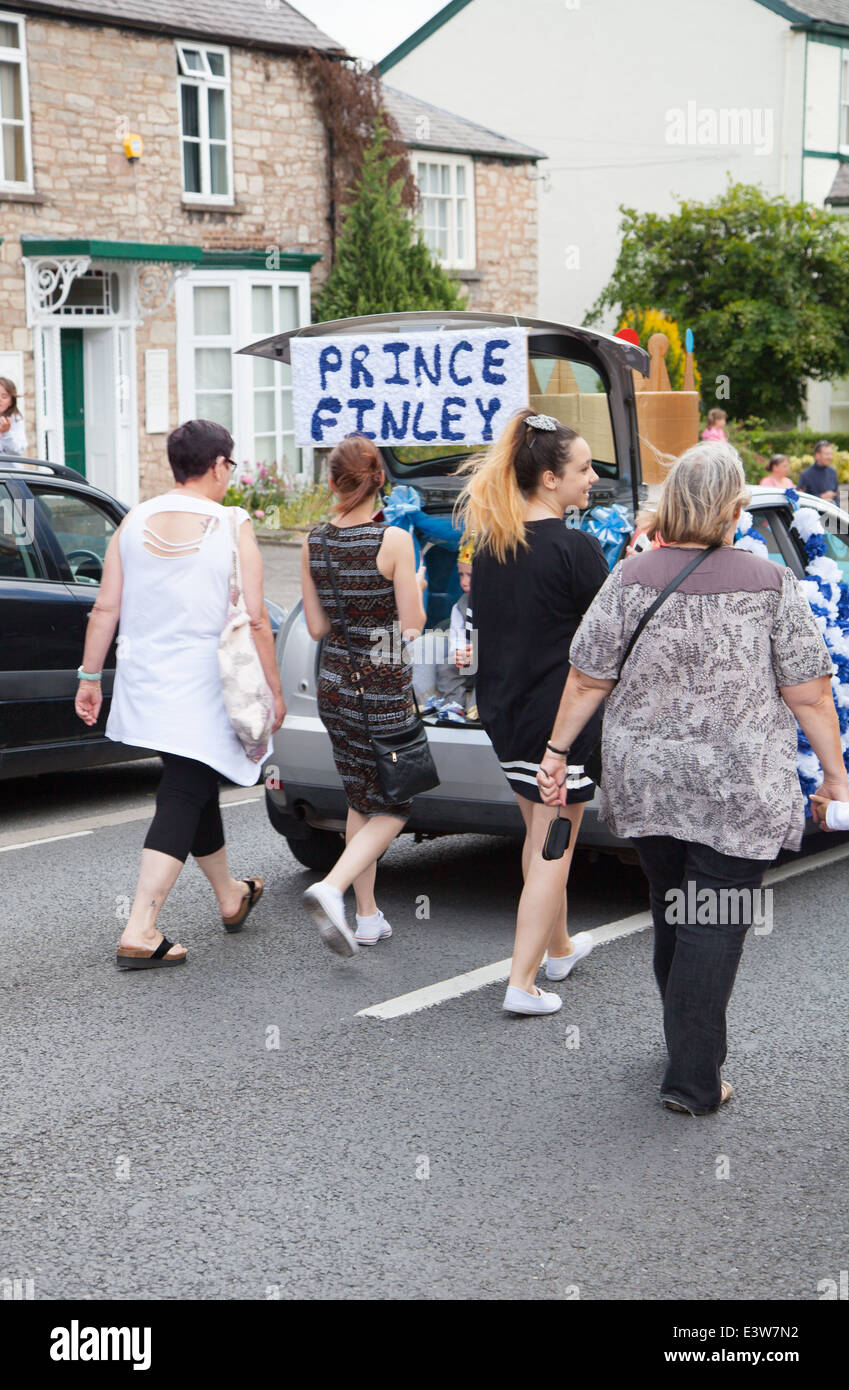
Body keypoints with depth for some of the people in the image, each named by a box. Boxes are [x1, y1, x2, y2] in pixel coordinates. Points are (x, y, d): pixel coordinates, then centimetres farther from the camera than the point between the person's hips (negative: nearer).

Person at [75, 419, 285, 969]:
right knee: (182, 802, -4)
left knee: (196, 789, 21)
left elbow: (106, 608, 2)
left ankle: (230, 895, 40)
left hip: (145, 686, 6)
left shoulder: (135, 523, 3)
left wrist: (90, 677, 9)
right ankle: (140, 933, -13)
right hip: (203, 690, -6)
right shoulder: (233, 527, -10)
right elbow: (255, 620, -11)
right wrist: (274, 690, -2)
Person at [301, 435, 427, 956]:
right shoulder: (394, 540, -14)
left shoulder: (314, 543, 0)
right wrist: (415, 588, 8)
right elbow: (412, 626, -11)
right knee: (392, 808, 5)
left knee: (361, 803, 18)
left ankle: (368, 916, 21)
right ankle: (332, 889, -16)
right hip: (385, 689, -5)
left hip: (335, 685, 6)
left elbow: (317, 627, 4)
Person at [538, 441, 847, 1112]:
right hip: (739, 791, -3)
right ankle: (693, 1080, 3)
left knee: (671, 912, 19)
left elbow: (587, 682, -1)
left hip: (645, 781, 3)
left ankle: (691, 1039, 35)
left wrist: (558, 749, 11)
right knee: (715, 924, 1)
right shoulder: (771, 584, -8)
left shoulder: (631, 578, -3)